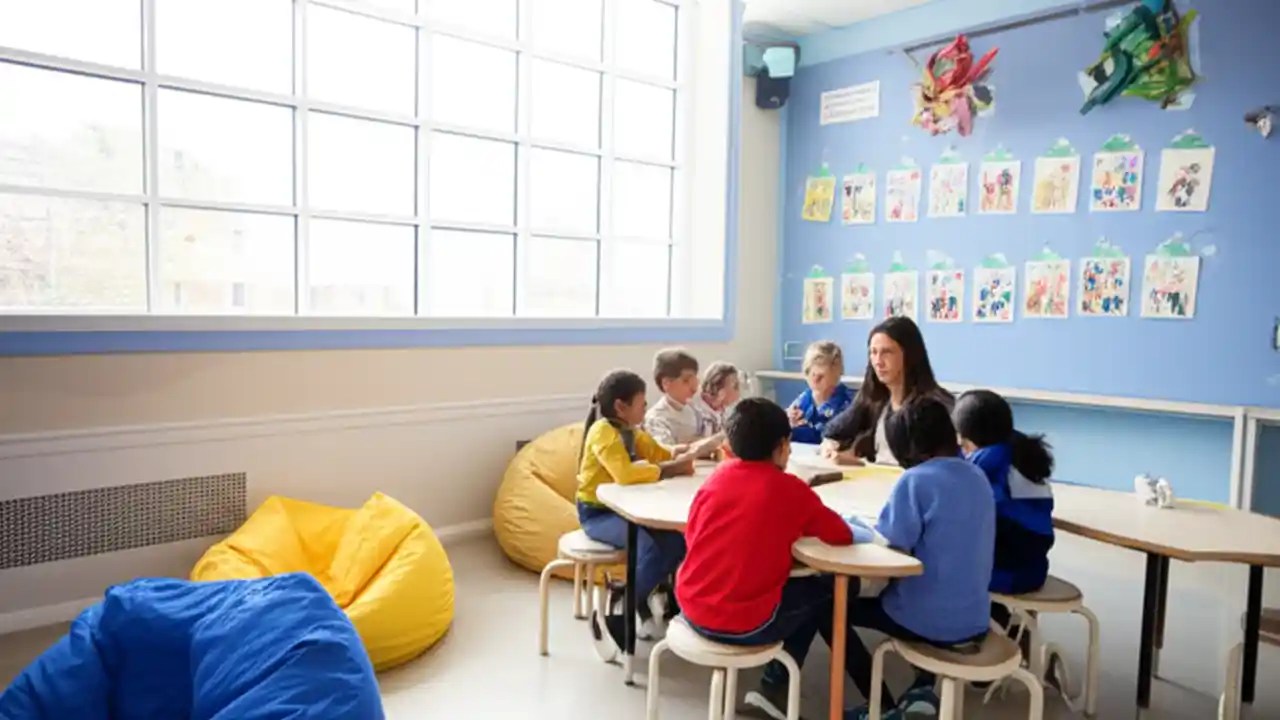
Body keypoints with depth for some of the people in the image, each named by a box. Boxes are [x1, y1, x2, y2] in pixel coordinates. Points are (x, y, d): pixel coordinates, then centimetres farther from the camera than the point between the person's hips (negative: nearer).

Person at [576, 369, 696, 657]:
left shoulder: (632, 432, 9)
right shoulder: (603, 432, -19)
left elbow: (661, 456, 12)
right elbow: (625, 473, -35)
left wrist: (680, 458, -11)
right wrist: (673, 468, -26)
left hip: (623, 508, 8)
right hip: (597, 513, -8)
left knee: (677, 539, -13)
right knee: (650, 546, -30)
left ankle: (640, 600, 6)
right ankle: (612, 616, -13)